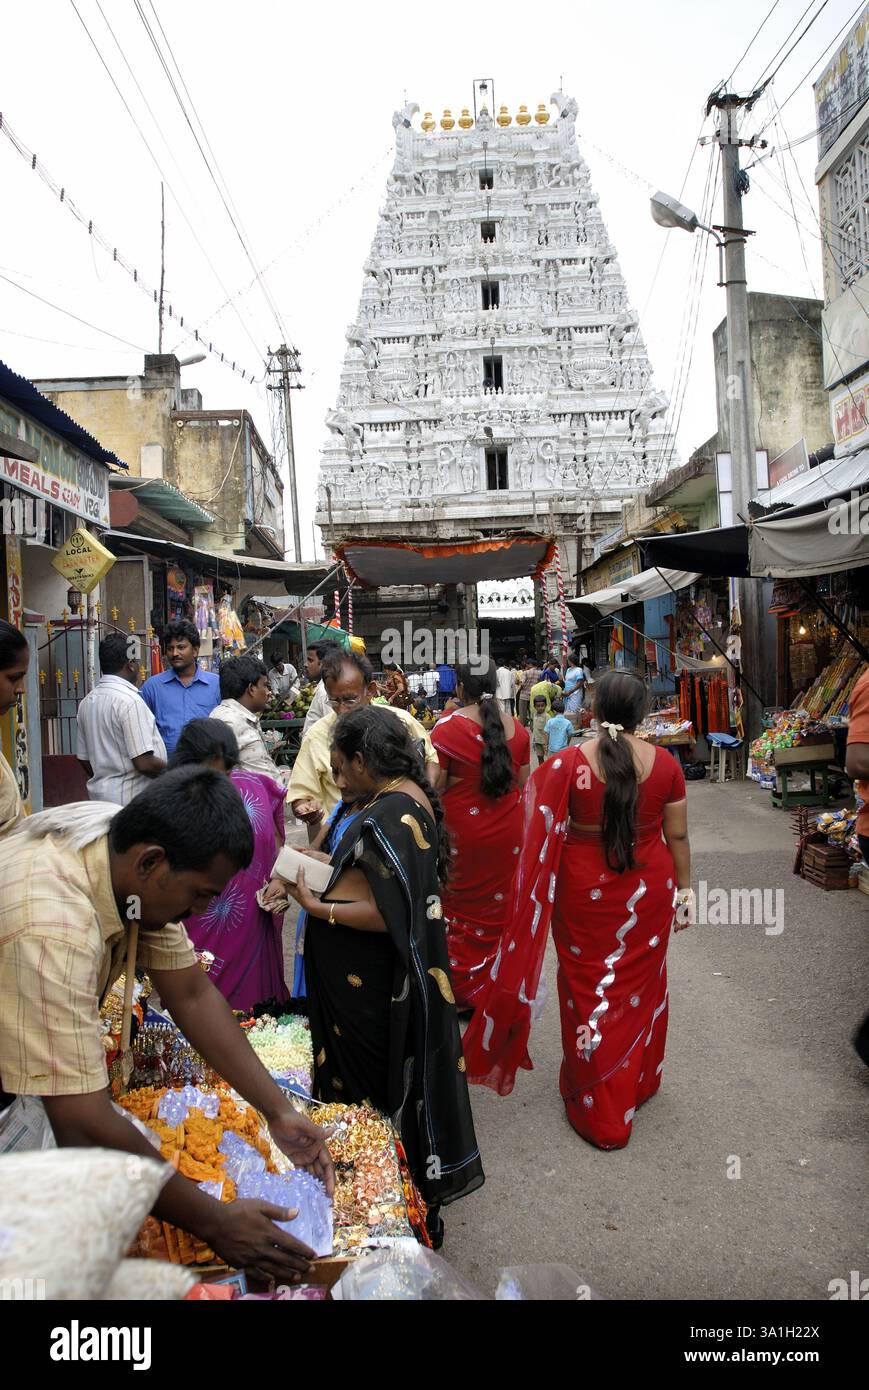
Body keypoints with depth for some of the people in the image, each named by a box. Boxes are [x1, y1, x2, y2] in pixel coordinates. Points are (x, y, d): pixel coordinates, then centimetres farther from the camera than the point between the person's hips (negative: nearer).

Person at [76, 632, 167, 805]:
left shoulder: (87, 702, 8)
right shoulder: (130, 701, -18)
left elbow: (83, 758, 15)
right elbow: (144, 763, -22)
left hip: (99, 795, 9)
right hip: (132, 798, -8)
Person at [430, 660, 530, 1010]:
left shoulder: (448, 726, -14)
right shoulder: (516, 728, -1)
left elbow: (436, 784, -15)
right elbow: (523, 782, 7)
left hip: (465, 831, -4)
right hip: (509, 832, 4)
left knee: (463, 907, 12)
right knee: (502, 906, 16)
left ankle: (465, 989, 22)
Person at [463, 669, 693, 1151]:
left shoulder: (567, 763, -17)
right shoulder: (664, 763, -9)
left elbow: (542, 836, -14)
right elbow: (677, 835, -1)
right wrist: (683, 890, 9)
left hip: (585, 893, -2)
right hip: (649, 891, 3)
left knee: (590, 989, 12)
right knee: (640, 984, 21)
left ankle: (600, 1110, 23)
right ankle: (638, 1082, 41)